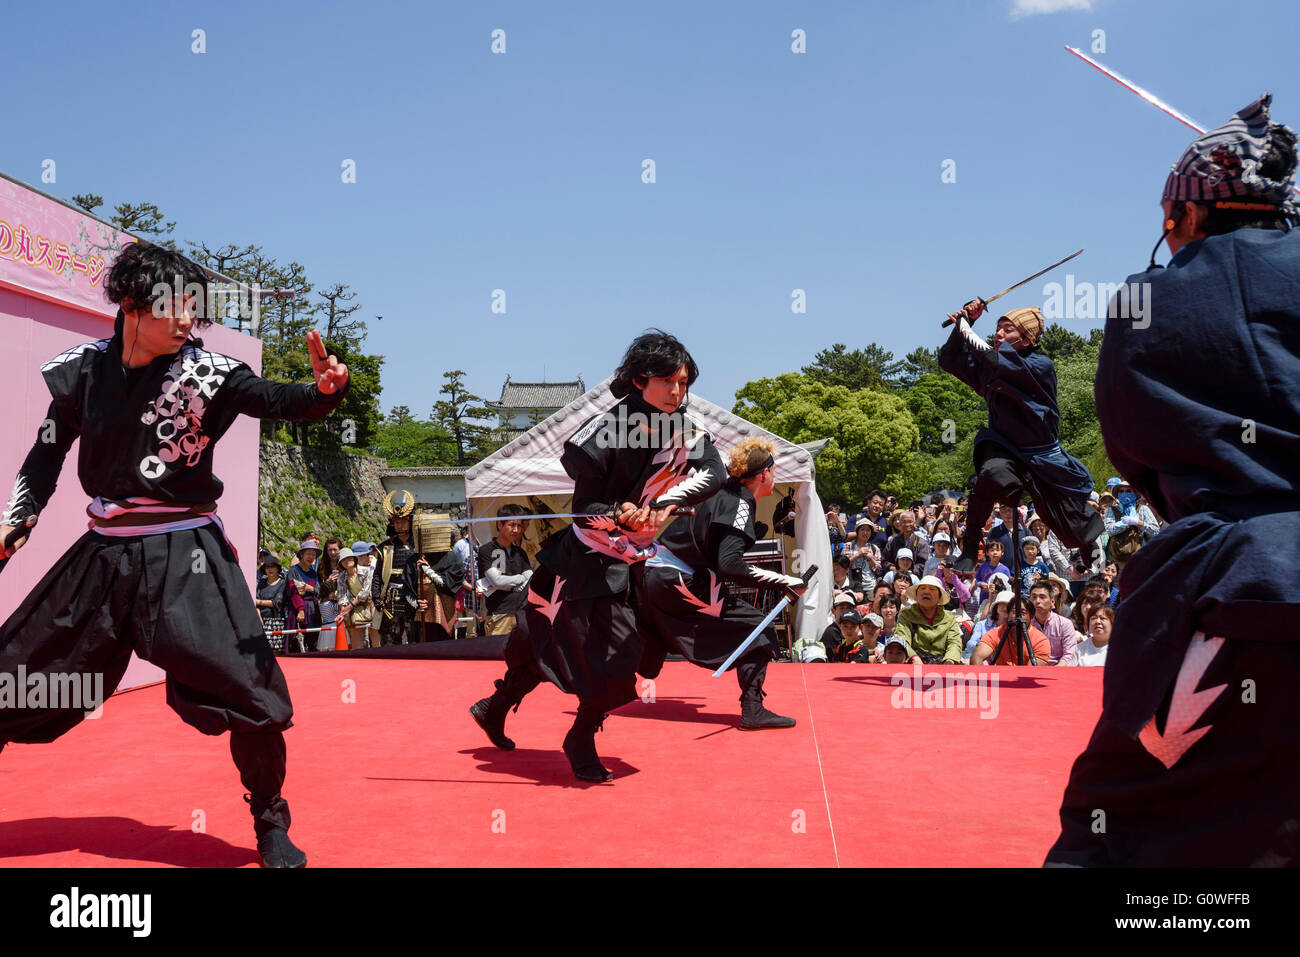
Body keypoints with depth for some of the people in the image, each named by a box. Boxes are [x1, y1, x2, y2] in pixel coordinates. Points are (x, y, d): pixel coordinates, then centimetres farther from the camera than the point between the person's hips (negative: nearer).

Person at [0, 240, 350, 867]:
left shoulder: (205, 371, -9)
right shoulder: (85, 367, 1)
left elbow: (279, 400, -23)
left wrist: (324, 391, -44)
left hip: (184, 556, -3)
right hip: (102, 554, 4)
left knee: (247, 689, -14)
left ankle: (271, 827, 8)